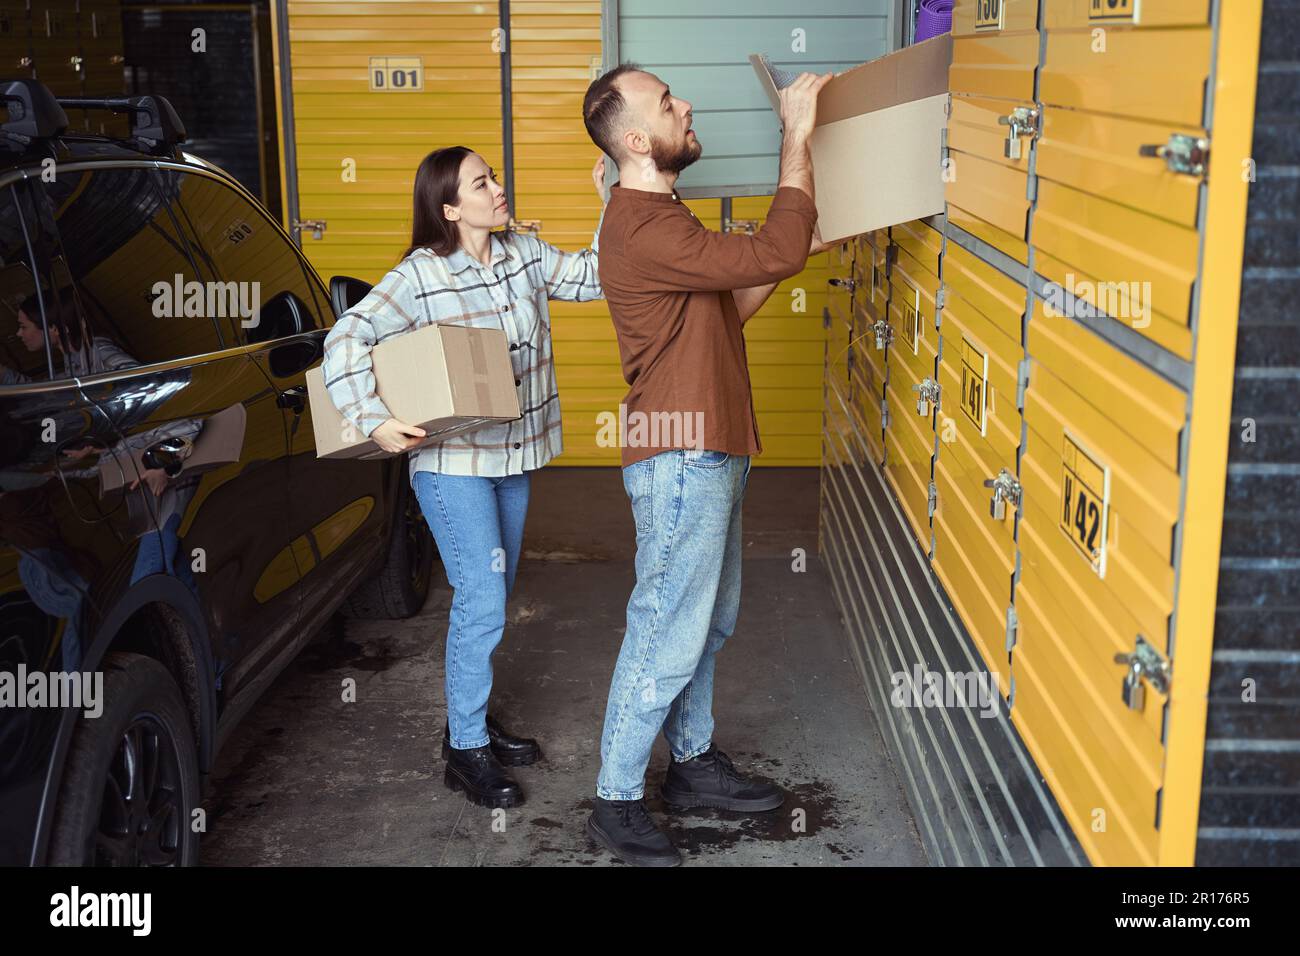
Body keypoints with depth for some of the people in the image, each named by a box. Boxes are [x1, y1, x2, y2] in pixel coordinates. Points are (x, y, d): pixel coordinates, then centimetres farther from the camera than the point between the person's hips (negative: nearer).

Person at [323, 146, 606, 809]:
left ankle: (471, 717, 33)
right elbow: (347, 337, -19)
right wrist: (373, 421, -28)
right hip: (453, 465, -7)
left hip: (513, 457, 7)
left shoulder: (525, 254, 5)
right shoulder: (420, 276, -14)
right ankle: (465, 750, 8)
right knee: (482, 604, -8)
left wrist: (612, 202, -3)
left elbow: (593, 278, 7)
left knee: (492, 598, 16)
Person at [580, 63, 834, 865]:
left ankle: (695, 763, 34)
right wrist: (797, 137, -20)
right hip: (680, 462, -10)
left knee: (710, 621, 19)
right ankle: (618, 801, 13)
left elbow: (724, 310, 18)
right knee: (667, 634, -1)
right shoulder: (644, 232, -23)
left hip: (710, 452, 10)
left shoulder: (660, 219, 13)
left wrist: (797, 251, 8)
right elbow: (773, 255, -27)